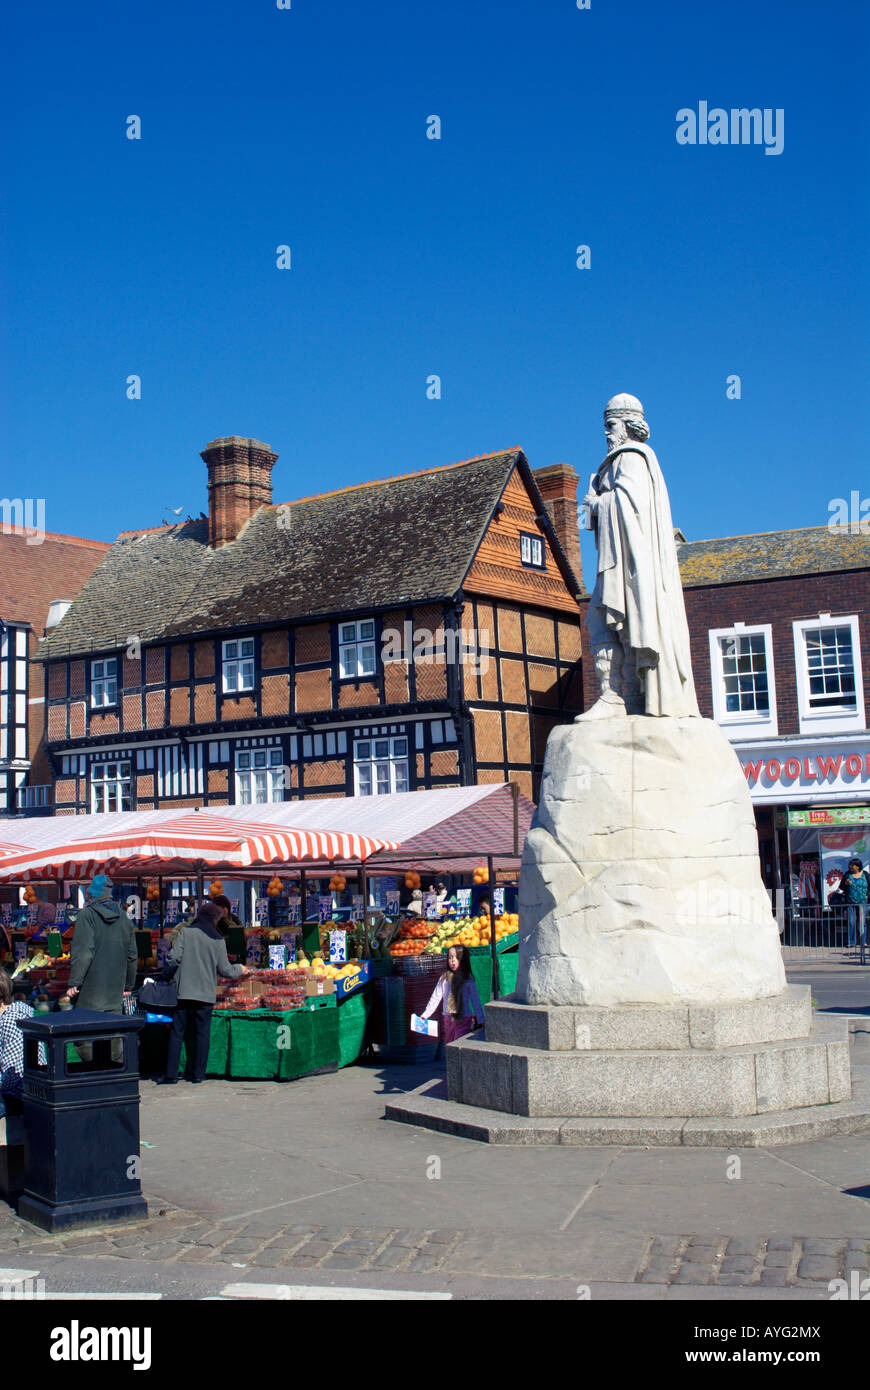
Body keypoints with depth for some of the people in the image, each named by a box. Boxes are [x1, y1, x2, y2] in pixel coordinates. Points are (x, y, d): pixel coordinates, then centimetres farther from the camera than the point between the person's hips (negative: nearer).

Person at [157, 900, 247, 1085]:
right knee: (202, 1034, 9)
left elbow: (174, 958, -8)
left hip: (184, 992, 0)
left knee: (177, 1033, 5)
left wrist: (167, 974, 11)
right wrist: (239, 970, 24)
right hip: (206, 994, 1)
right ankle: (198, 1074, 11)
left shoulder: (186, 932, -2)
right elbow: (224, 969, 5)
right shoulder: (218, 940, 1)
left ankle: (171, 1075, 4)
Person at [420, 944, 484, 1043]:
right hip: (448, 1018, 3)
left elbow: (475, 1001, -1)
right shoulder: (444, 978, 2)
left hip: (464, 1019, -3)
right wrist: (425, 1015, -1)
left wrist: (480, 1021, -2)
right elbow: (435, 998, 5)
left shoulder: (468, 979, -5)